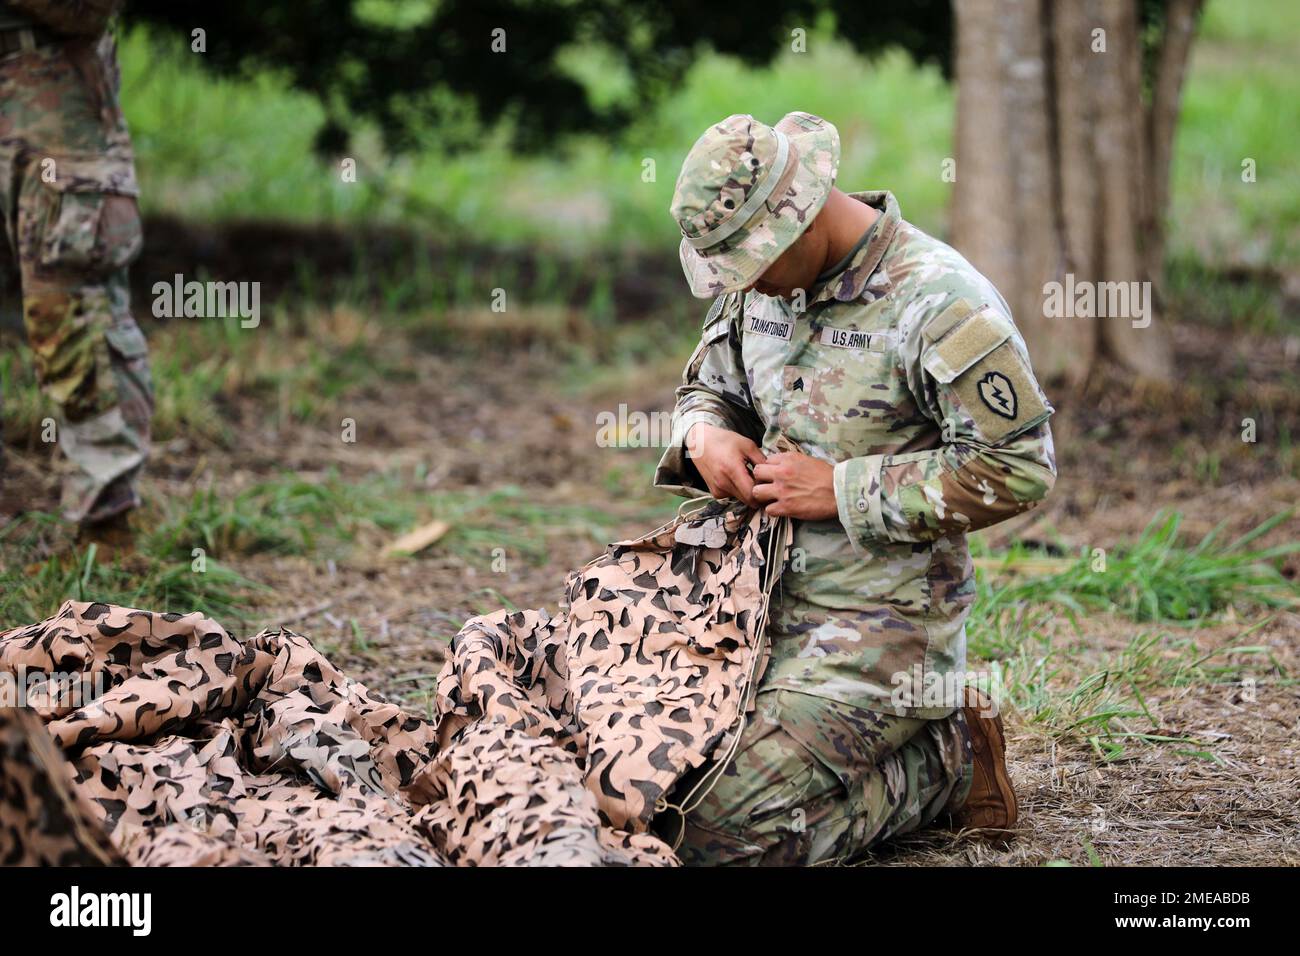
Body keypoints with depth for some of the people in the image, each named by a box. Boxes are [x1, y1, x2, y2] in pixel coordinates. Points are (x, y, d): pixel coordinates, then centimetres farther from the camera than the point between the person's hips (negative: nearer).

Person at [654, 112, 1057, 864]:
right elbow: (706, 387, 22)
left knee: (720, 825, -20)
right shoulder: (760, 281, 6)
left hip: (882, 626, -8)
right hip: (767, 603, 8)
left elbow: (1017, 470, -18)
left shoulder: (942, 303, -17)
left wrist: (841, 490, -18)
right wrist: (706, 437, -4)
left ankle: (946, 762, 3)